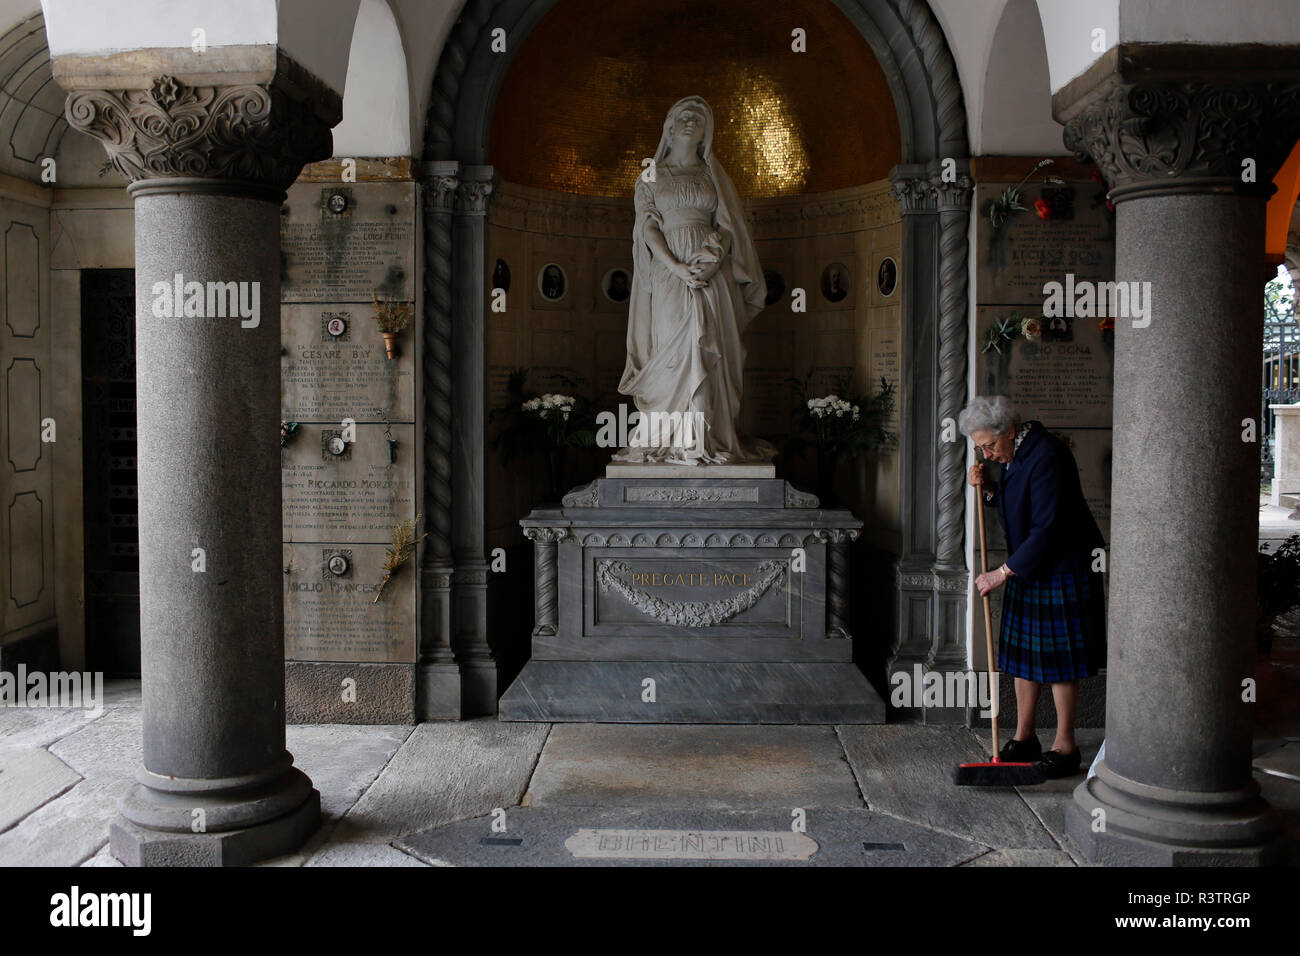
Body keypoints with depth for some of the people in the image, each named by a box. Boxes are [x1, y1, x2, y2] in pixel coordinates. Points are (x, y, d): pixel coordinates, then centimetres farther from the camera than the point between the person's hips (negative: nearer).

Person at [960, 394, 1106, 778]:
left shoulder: (1047, 456, -23)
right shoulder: (1016, 454, 6)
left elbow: (1047, 528, -26)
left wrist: (1003, 573, -21)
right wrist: (988, 488, 1)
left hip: (1063, 569, -9)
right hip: (1029, 566, 9)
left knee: (1057, 656, -2)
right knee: (1023, 650, 12)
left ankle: (1065, 746, 11)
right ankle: (1024, 738, 23)